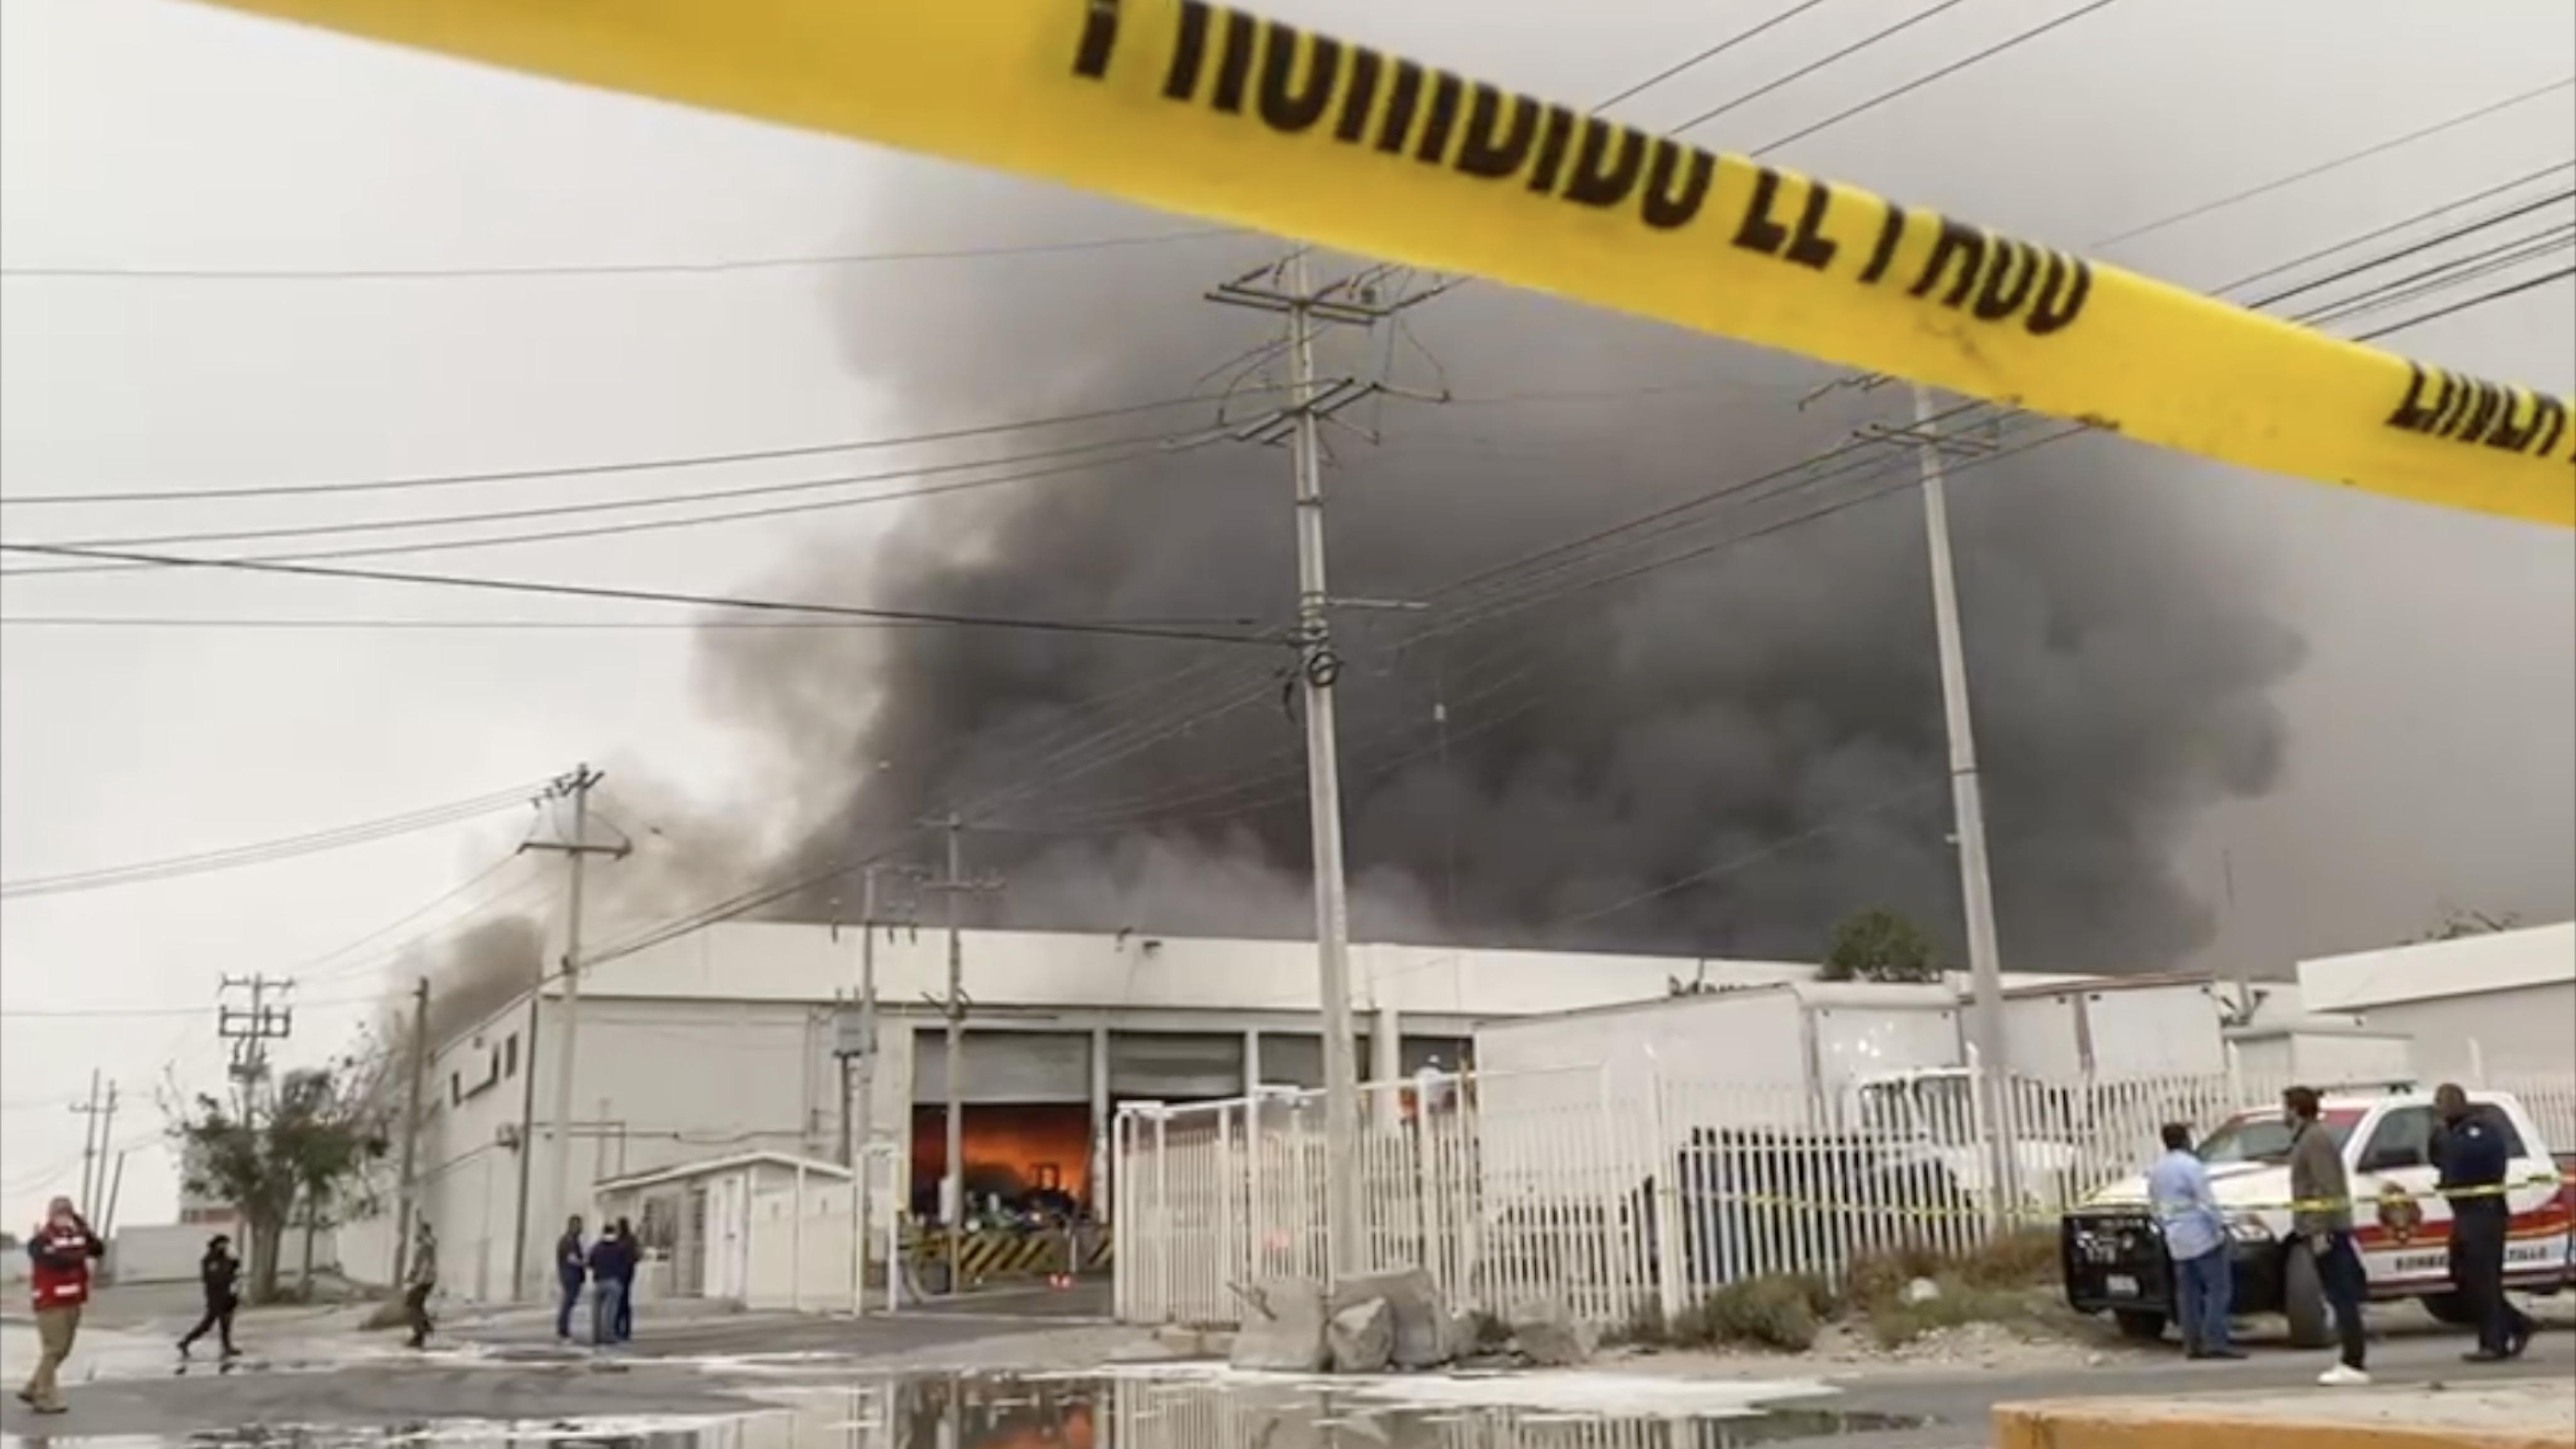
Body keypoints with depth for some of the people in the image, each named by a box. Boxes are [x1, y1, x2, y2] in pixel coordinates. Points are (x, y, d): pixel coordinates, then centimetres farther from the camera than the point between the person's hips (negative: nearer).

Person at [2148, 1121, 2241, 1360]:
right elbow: (2207, 1202, -15)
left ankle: (2193, 1344, 8)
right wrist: (2220, 1226, -7)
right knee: (2218, 1289, -5)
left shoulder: (2155, 1170, 13)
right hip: (2202, 1237, -8)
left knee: (2190, 1294, 10)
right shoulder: (2190, 1165, -12)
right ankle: (2215, 1342, -11)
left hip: (2176, 1242, 8)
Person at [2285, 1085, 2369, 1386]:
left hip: (2325, 1231, -10)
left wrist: (2320, 1231, -23)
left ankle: (2353, 1365, -9)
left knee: (2343, 1298, -9)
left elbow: (2327, 1188, -20)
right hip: (2321, 1230, 10)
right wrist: (2312, 1231, 21)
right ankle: (2351, 1363, 14)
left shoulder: (2315, 1139, -12)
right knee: (2341, 1298, 10)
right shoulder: (2307, 1138, 19)